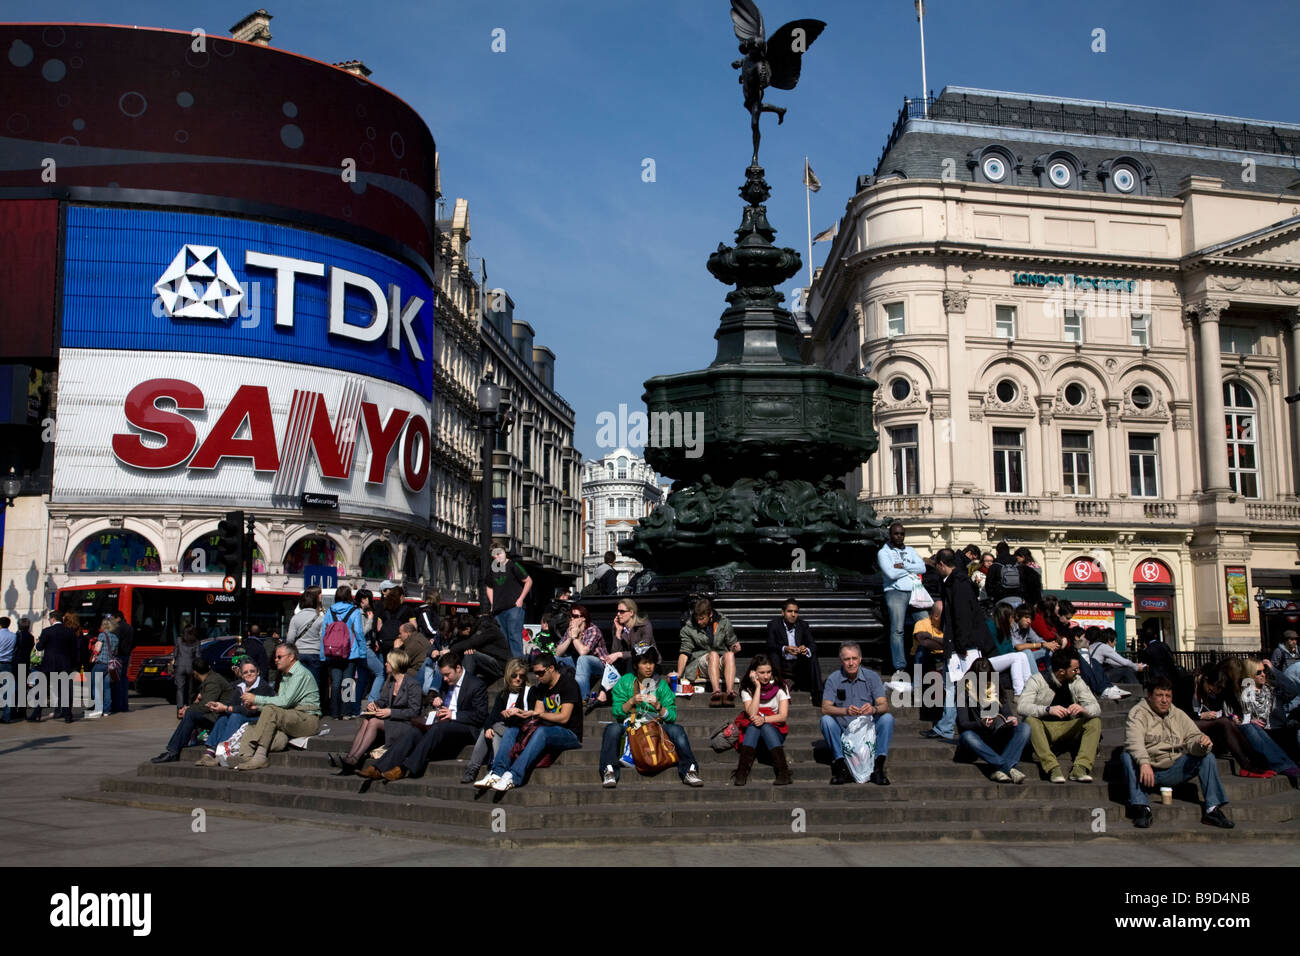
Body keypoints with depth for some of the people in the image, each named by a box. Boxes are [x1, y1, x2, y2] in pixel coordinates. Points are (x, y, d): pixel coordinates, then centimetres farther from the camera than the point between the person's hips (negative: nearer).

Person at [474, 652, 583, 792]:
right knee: (512, 729, -11)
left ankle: (513, 777, -46)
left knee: (541, 731, -37)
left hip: (570, 734, -7)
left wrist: (538, 714, -20)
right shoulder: (541, 687, 14)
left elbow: (564, 717, -16)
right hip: (547, 730, 8)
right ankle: (497, 773, -28)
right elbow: (537, 715, 7)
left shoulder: (568, 683, -9)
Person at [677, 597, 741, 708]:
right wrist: (678, 674, -14)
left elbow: (731, 644, 13)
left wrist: (735, 647, -11)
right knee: (713, 654, -33)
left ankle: (729, 691, -51)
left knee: (729, 655, -32)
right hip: (701, 663, -1)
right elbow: (684, 653, -1)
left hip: (722, 663, 1)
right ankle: (716, 691, -53)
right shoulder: (688, 628, 1)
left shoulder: (724, 623, 5)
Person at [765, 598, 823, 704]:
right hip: (781, 664, -1)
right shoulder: (773, 624, -6)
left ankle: (817, 697, -23)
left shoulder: (803, 625, 1)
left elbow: (812, 644, -7)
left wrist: (807, 650, -34)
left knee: (813, 659, -25)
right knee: (773, 655, -30)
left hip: (799, 663, 2)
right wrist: (784, 649, -38)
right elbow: (770, 646, -16)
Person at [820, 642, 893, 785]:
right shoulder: (833, 679, -1)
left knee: (887, 718, -25)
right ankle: (841, 765, -25)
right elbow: (825, 708, -13)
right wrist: (845, 711, -34)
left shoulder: (872, 676, 1)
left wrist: (874, 709, -35)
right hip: (842, 730, 0)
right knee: (826, 720, -28)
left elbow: (884, 705, -10)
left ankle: (878, 767, -25)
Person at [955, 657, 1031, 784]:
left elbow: (1005, 711, 10)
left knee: (1024, 728, -19)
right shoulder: (965, 692, -3)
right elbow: (963, 724, -12)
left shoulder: (995, 689, 11)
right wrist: (981, 724, -32)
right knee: (967, 736, -38)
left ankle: (1000, 770, -40)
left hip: (996, 738, 4)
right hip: (977, 738, -4)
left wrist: (1012, 719, -15)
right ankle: (1010, 768, -48)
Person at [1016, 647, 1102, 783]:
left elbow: (1096, 708, -7)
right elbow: (1021, 707, -24)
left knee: (1095, 721, -17)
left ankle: (1080, 768, -31)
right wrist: (1048, 709, -41)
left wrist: (1083, 710, -31)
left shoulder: (1076, 682, 1)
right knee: (1030, 720, -33)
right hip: (1043, 729, -4)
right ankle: (1052, 767, -41)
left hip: (1068, 729, 4)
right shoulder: (1038, 680, -11)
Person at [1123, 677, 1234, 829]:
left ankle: (1212, 809, -12)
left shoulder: (1179, 715, 13)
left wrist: (1202, 744, -25)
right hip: (1147, 770, -4)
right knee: (1127, 756, -33)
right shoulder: (1138, 713, -4)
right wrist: (1144, 763, -40)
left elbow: (1192, 737, 1)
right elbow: (1134, 741, -22)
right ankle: (1141, 808, -33)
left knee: (1208, 757, -10)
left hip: (1173, 769, 4)